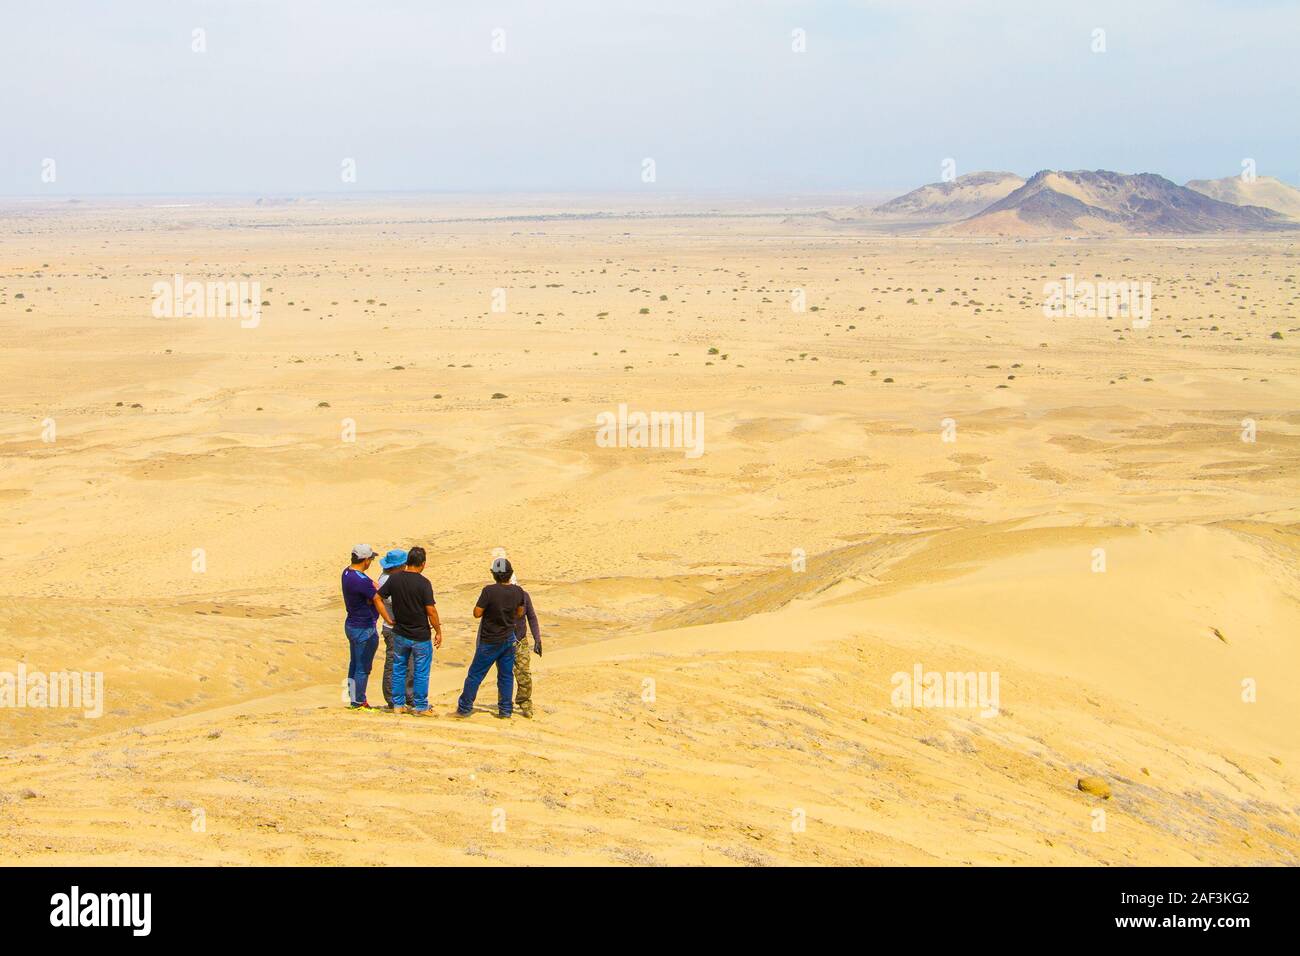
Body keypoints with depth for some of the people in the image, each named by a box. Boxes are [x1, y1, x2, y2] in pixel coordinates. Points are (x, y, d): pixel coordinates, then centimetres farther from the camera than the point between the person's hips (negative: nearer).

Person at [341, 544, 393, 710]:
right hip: (364, 629, -10)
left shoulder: (347, 572, 3)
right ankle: (359, 702, 8)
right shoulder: (361, 580, -26)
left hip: (351, 625, 10)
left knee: (354, 664, 19)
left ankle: (353, 699, 28)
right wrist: (389, 620, -12)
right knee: (363, 668, 1)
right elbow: (377, 600, -19)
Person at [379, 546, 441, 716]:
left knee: (398, 669, 17)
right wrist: (438, 631, -7)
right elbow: (431, 610, -18)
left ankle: (398, 704, 23)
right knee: (421, 672, 7)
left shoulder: (394, 579, -4)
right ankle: (420, 707, 13)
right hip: (420, 636, -4)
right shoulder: (423, 583, -17)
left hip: (400, 634, 4)